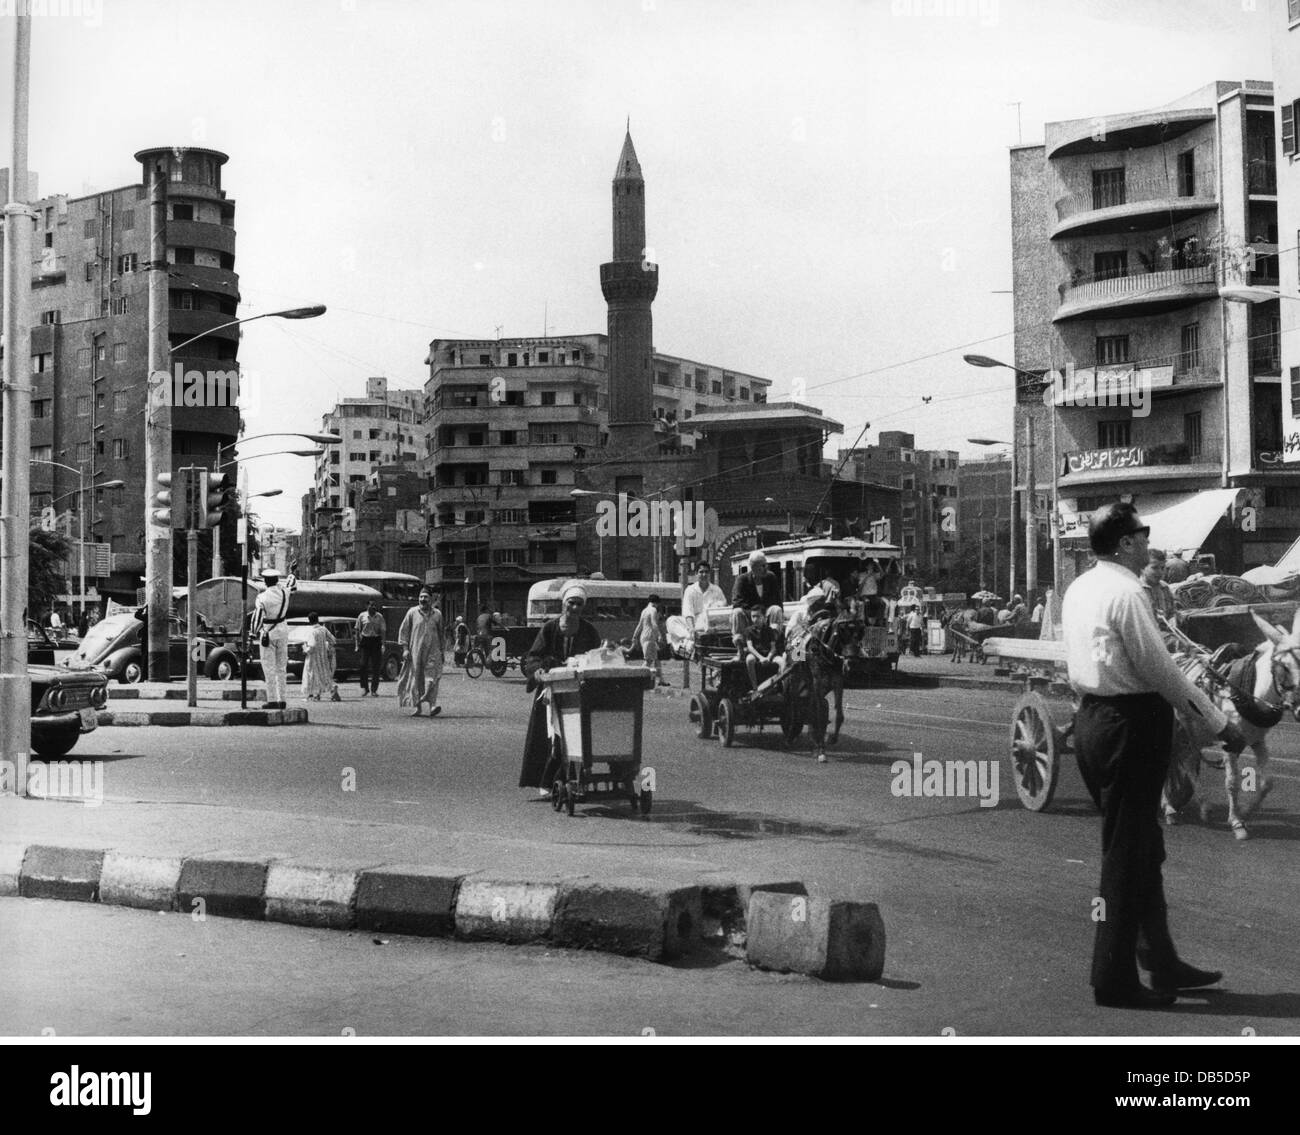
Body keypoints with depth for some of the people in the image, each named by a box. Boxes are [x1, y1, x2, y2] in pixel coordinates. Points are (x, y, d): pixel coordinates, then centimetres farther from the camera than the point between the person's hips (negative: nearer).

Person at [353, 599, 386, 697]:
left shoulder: (379, 617, 2)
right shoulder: (362, 616, 2)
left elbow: (383, 631, 1)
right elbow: (357, 630, 6)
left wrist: (383, 644, -10)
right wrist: (357, 644, 1)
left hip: (376, 641, 0)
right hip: (365, 641, 0)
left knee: (376, 666, 1)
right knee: (364, 665, -4)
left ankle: (374, 690, 9)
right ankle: (364, 688, 6)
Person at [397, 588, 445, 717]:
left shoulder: (437, 614, 8)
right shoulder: (412, 612, 4)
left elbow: (440, 633, 16)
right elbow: (403, 631, 5)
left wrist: (441, 650, 16)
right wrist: (405, 648, -2)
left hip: (432, 651, 0)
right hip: (415, 651, 0)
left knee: (432, 677, -13)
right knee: (416, 679, 3)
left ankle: (432, 705, -23)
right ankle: (417, 707, 11)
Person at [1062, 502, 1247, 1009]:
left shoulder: (1078, 589, 11)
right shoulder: (1125, 592, -17)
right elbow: (1159, 670, -18)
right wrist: (1220, 723, -11)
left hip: (1091, 716, 9)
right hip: (1129, 725, -9)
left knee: (1143, 850, 18)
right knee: (1128, 855, -2)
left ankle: (1161, 961, 27)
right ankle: (1115, 980, 3)